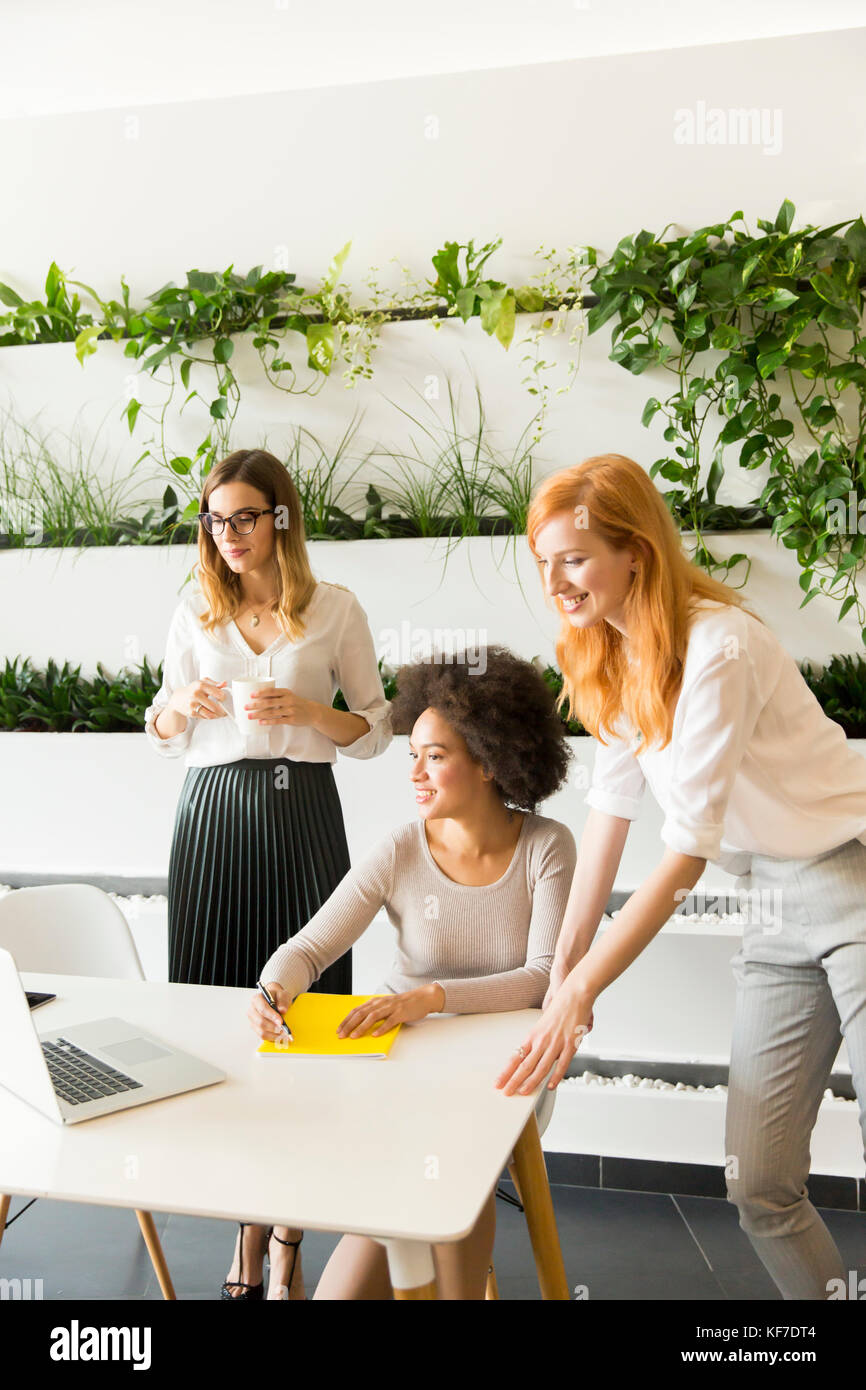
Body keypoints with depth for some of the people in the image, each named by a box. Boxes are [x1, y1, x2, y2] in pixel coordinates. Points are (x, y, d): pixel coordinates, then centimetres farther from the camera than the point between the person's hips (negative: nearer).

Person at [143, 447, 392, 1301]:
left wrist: (308, 710, -12)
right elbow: (162, 739, 17)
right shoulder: (194, 615, 11)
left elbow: (376, 733, 4)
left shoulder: (335, 610, 3)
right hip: (213, 813, 3)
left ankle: (277, 1228, 14)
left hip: (301, 813, -2)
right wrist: (181, 708, -5)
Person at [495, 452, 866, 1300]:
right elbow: (611, 807, 6)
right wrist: (564, 964, 3)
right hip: (774, 911, 7)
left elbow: (687, 852, -22)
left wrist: (579, 995, -21)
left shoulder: (716, 648, -21)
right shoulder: (612, 655, 4)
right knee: (758, 1187, 6)